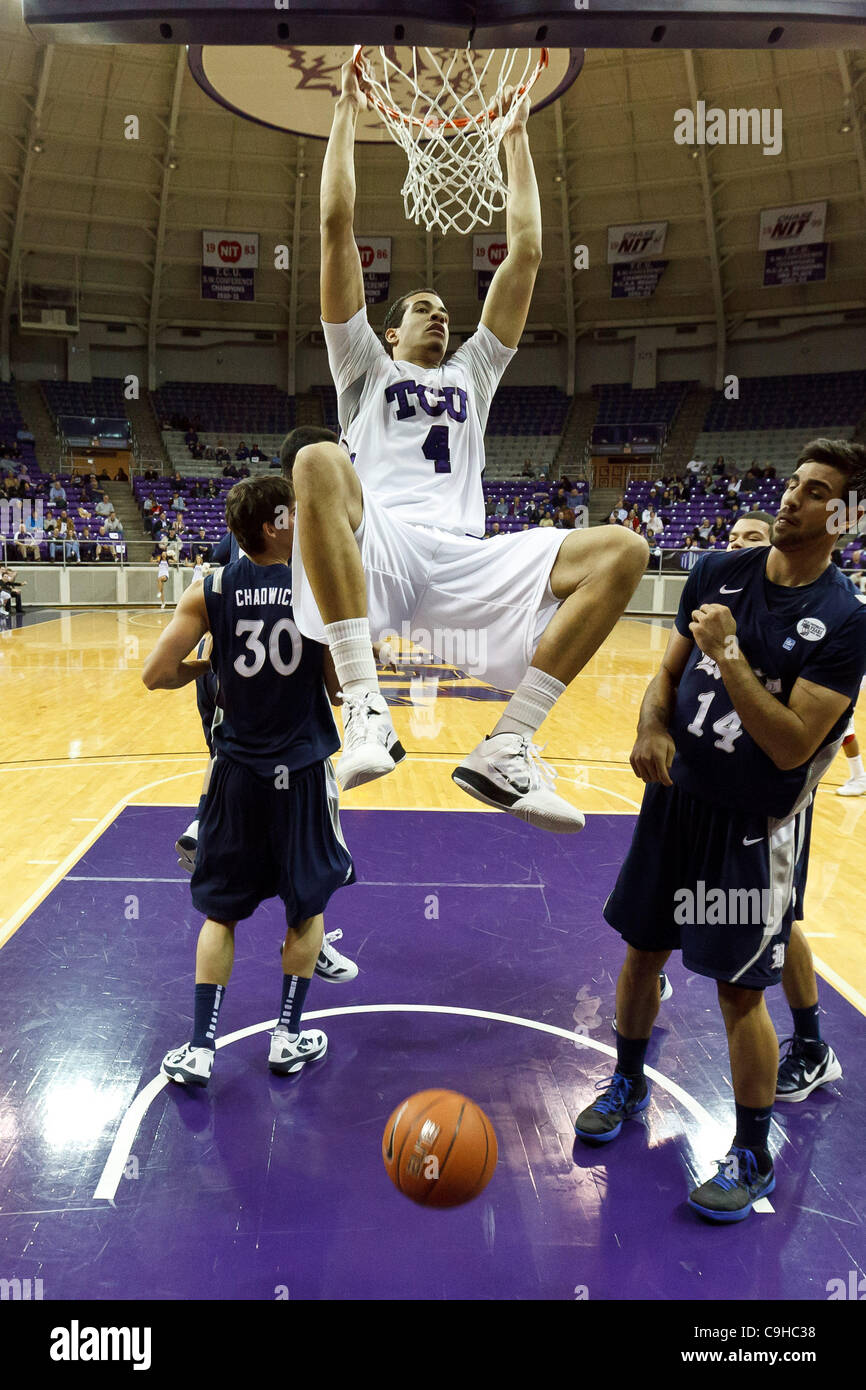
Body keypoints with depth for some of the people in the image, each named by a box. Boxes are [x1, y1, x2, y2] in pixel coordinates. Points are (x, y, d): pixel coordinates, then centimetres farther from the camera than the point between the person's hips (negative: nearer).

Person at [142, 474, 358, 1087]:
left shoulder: (209, 592, -5)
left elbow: (155, 675, -7)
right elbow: (342, 687, -8)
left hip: (237, 768, 2)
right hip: (303, 768, -1)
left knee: (221, 911, 15)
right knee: (308, 908, 16)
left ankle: (200, 1049, 18)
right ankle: (289, 1038, 25)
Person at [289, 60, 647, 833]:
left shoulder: (473, 373, 32)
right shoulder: (365, 366, 25)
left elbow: (526, 252, 30)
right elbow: (337, 226, 19)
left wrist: (516, 137, 35)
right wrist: (347, 114, 25)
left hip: (464, 559, 3)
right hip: (376, 547, -2)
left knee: (622, 551, -18)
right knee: (319, 464, -35)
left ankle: (506, 749, -26)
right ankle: (365, 706, -40)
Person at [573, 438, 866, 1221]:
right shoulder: (719, 573, -1)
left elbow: (793, 746, -23)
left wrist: (730, 655, -28)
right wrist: (652, 729, -13)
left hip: (755, 825, -5)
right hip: (678, 798, 5)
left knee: (741, 989, 4)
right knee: (644, 949, 17)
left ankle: (753, 1156, 26)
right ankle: (629, 1085, 42)